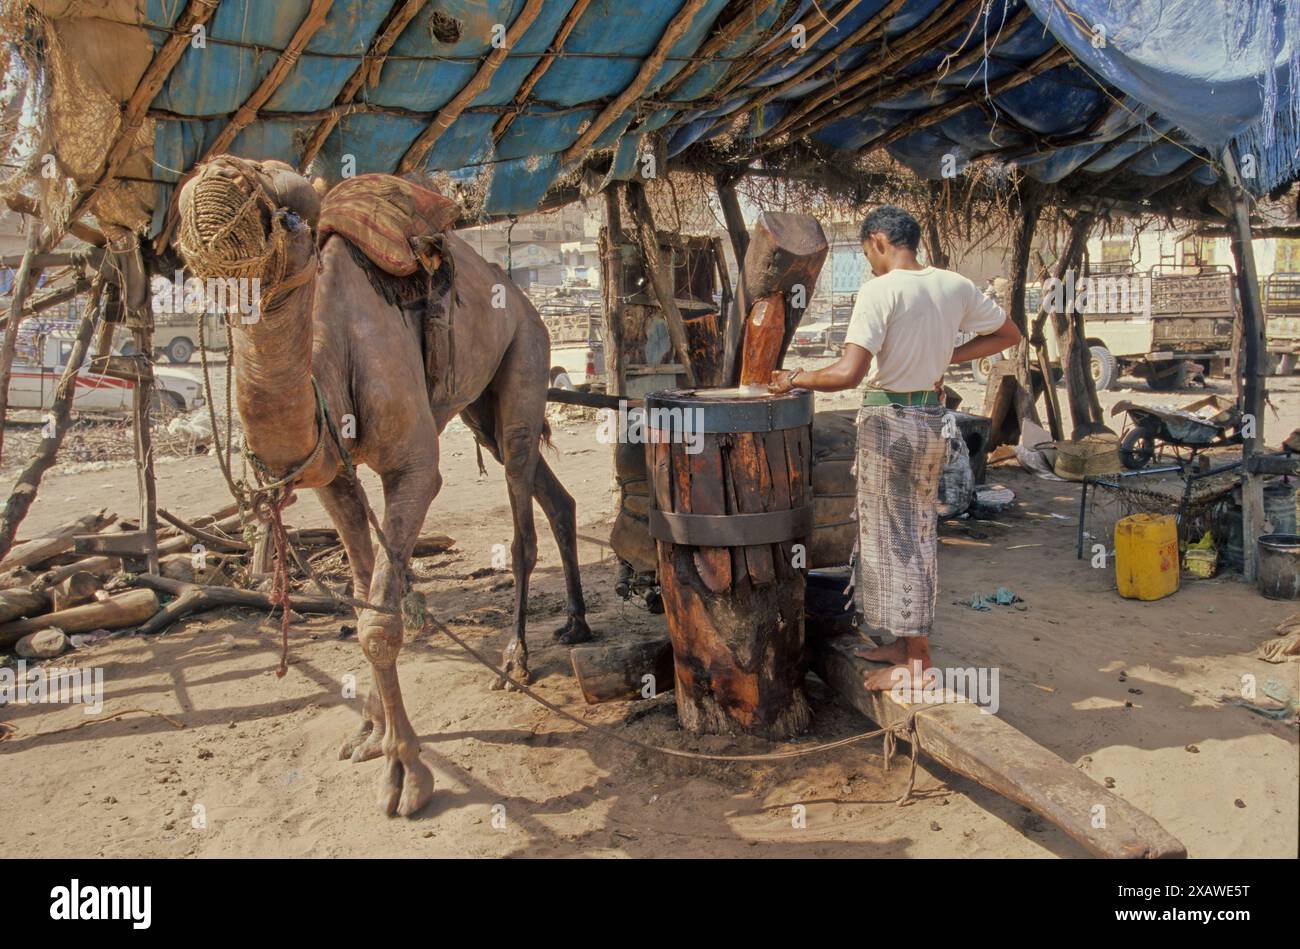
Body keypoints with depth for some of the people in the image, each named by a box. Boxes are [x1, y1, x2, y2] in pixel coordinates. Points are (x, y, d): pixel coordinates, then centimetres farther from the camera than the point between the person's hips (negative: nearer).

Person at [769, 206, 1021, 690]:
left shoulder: (879, 291, -16)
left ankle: (916, 661, 11)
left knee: (893, 538, 3)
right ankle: (907, 643, 30)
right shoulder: (955, 285, 4)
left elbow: (848, 373, -25)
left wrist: (794, 379, -11)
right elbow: (1009, 334, 16)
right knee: (918, 534, 16)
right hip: (932, 418, 7)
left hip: (888, 420, -7)